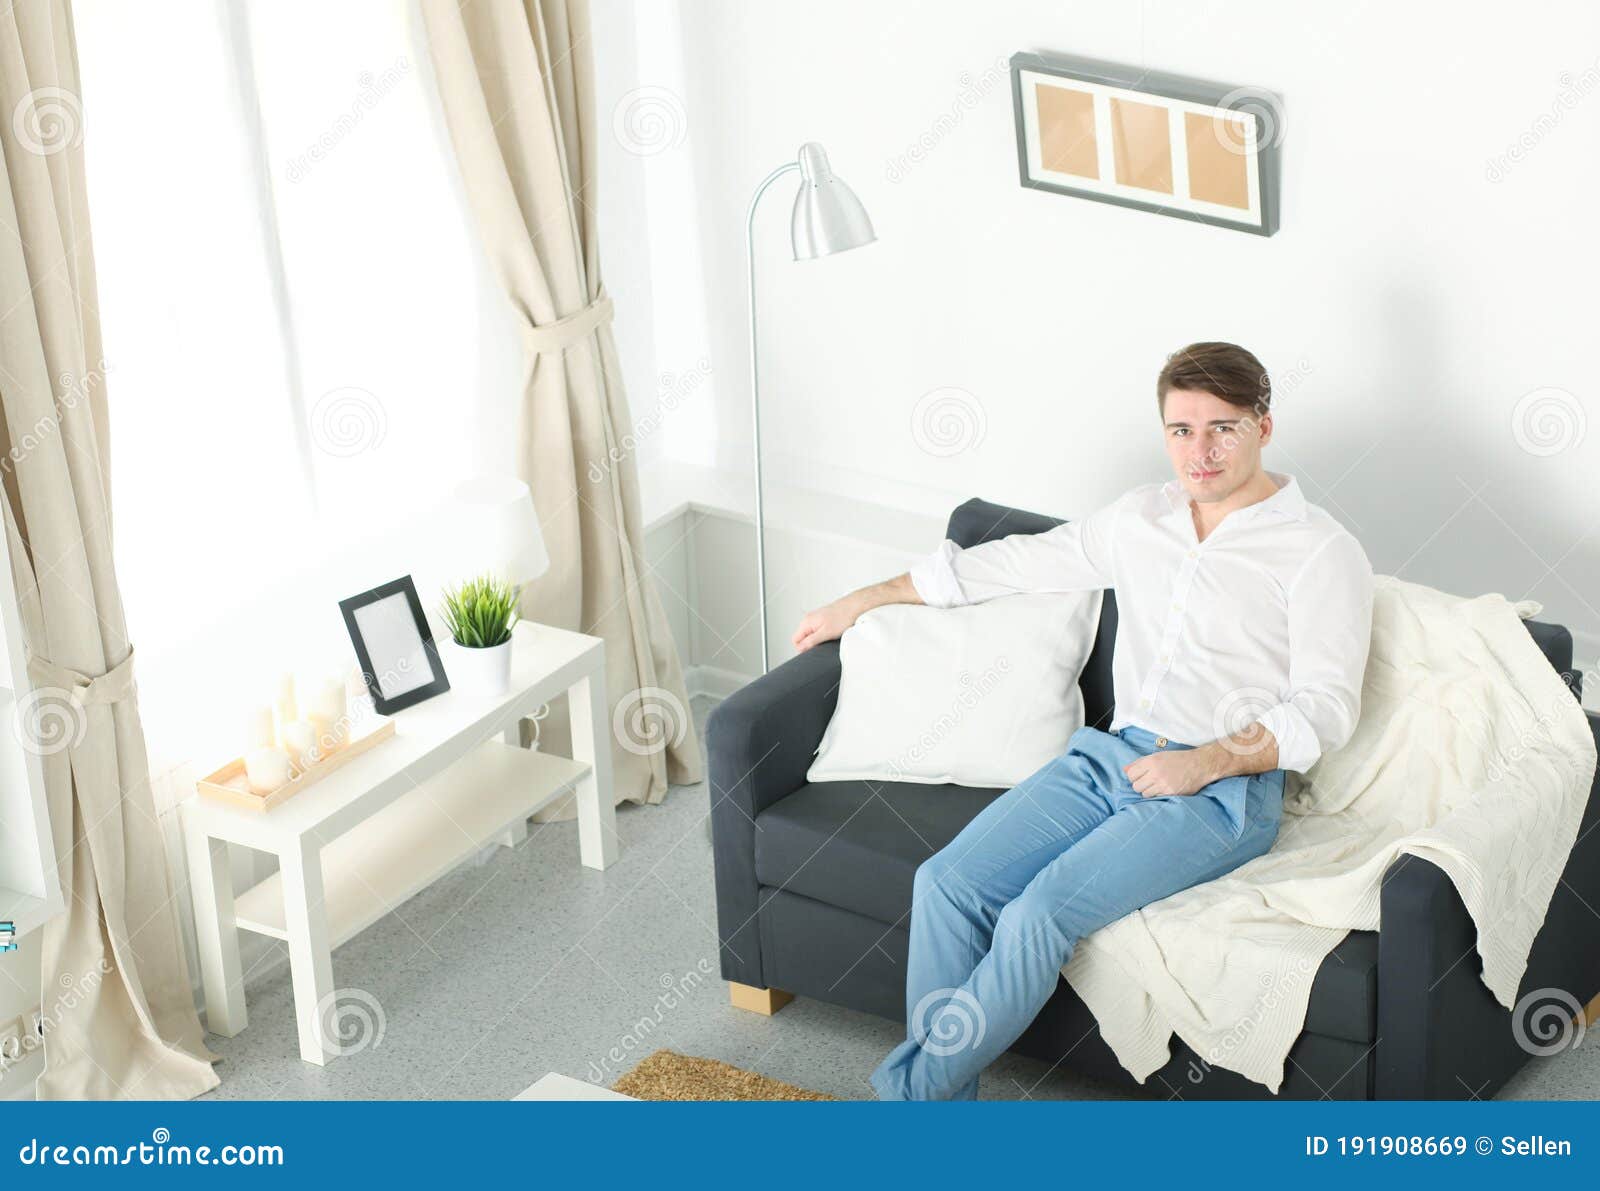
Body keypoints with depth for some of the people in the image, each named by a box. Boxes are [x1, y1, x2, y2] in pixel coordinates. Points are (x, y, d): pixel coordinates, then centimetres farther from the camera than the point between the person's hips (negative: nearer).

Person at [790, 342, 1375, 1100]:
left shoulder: (1321, 552, -3)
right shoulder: (1140, 518, 15)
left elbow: (1324, 709, -8)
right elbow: (1023, 561, 23)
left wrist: (1206, 762, -20)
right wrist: (865, 600, 26)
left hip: (1222, 789, -6)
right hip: (1109, 755, 6)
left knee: (1039, 915, -27)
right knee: (949, 883, -17)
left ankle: (906, 1094, -16)